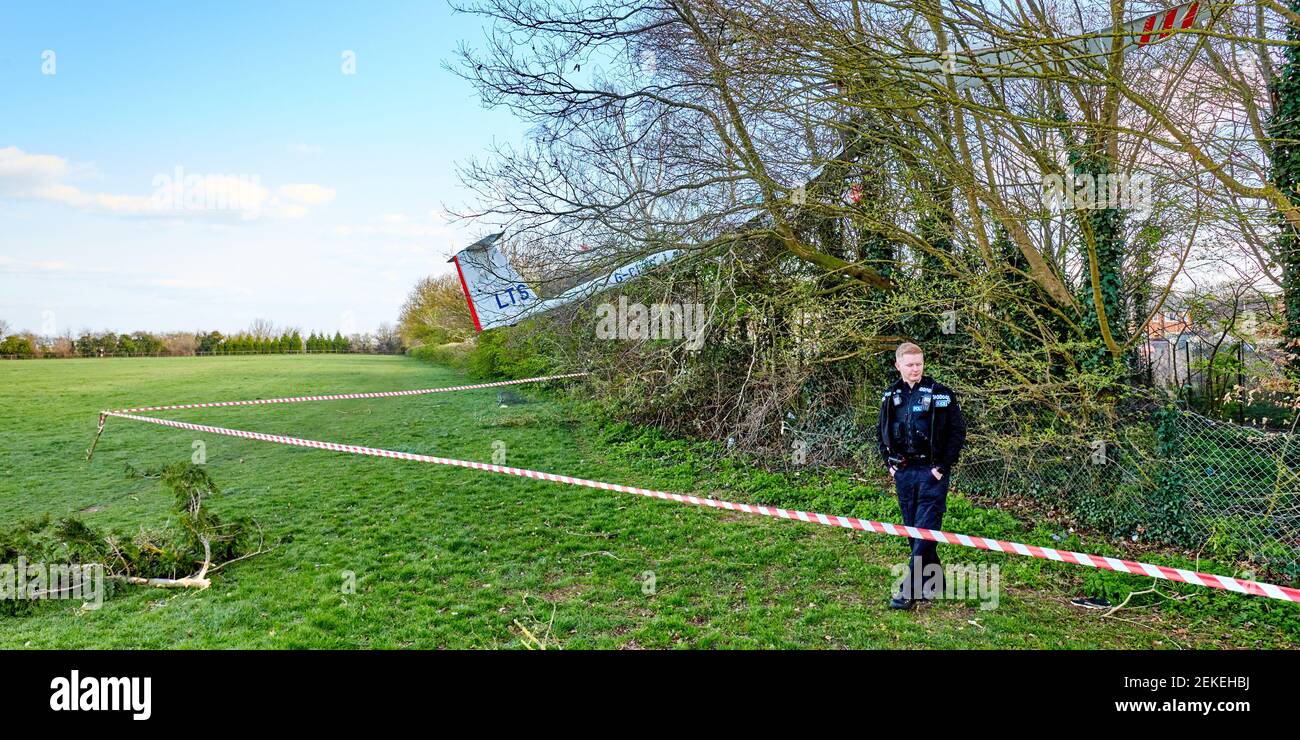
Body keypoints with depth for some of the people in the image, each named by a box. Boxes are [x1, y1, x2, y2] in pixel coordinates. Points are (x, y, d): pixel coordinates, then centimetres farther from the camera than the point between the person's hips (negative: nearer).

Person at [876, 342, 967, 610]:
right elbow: (881, 432, 19)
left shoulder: (941, 394, -6)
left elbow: (958, 431, -4)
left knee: (925, 531, -8)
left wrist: (943, 466, -9)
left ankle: (910, 590, -5)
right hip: (903, 472, 5)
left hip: (932, 472, -5)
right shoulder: (891, 395, 8)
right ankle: (934, 583, 24)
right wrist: (889, 462, 9)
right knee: (912, 531, 10)